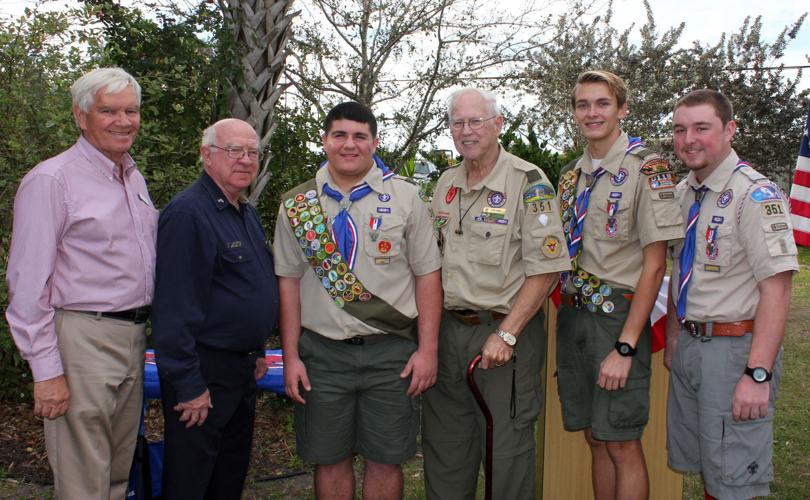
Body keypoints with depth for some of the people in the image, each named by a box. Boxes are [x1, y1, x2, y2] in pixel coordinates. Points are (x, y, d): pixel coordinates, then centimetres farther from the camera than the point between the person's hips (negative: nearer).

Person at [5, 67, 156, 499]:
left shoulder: (135, 179, 13)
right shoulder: (51, 180, -10)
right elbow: (29, 284, -14)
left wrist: (139, 331, 16)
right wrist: (46, 371, -16)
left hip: (133, 339, 8)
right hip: (83, 339, -7)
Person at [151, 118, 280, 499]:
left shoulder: (247, 213, 11)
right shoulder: (186, 213, -18)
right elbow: (174, 305, -23)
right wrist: (189, 385, -23)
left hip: (243, 367, 9)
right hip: (204, 371, -9)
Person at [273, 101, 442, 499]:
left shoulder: (405, 198, 1)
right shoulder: (296, 204, 5)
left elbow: (427, 275, 1)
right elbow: (289, 281, 7)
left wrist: (427, 350, -5)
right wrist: (290, 357, 3)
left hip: (392, 351, -1)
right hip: (322, 351, 1)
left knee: (386, 459, 8)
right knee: (329, 458, 12)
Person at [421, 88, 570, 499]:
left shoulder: (527, 181, -9)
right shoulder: (446, 183, 11)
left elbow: (545, 268, -14)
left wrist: (506, 334, -18)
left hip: (506, 330, -6)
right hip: (448, 329, 6)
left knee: (507, 448, 5)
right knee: (444, 444, 16)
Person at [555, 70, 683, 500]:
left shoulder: (646, 169, -8)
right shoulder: (570, 175, 13)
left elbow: (654, 265, -12)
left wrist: (625, 347, -16)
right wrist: (564, 312, 7)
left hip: (618, 316, -6)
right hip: (572, 315, 6)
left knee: (622, 444, 1)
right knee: (596, 439, 14)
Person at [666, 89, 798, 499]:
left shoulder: (755, 195, -16)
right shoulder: (682, 193, 9)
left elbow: (776, 286, -21)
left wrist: (758, 374, -25)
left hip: (735, 347, -7)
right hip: (689, 343, 8)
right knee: (695, 464, 19)